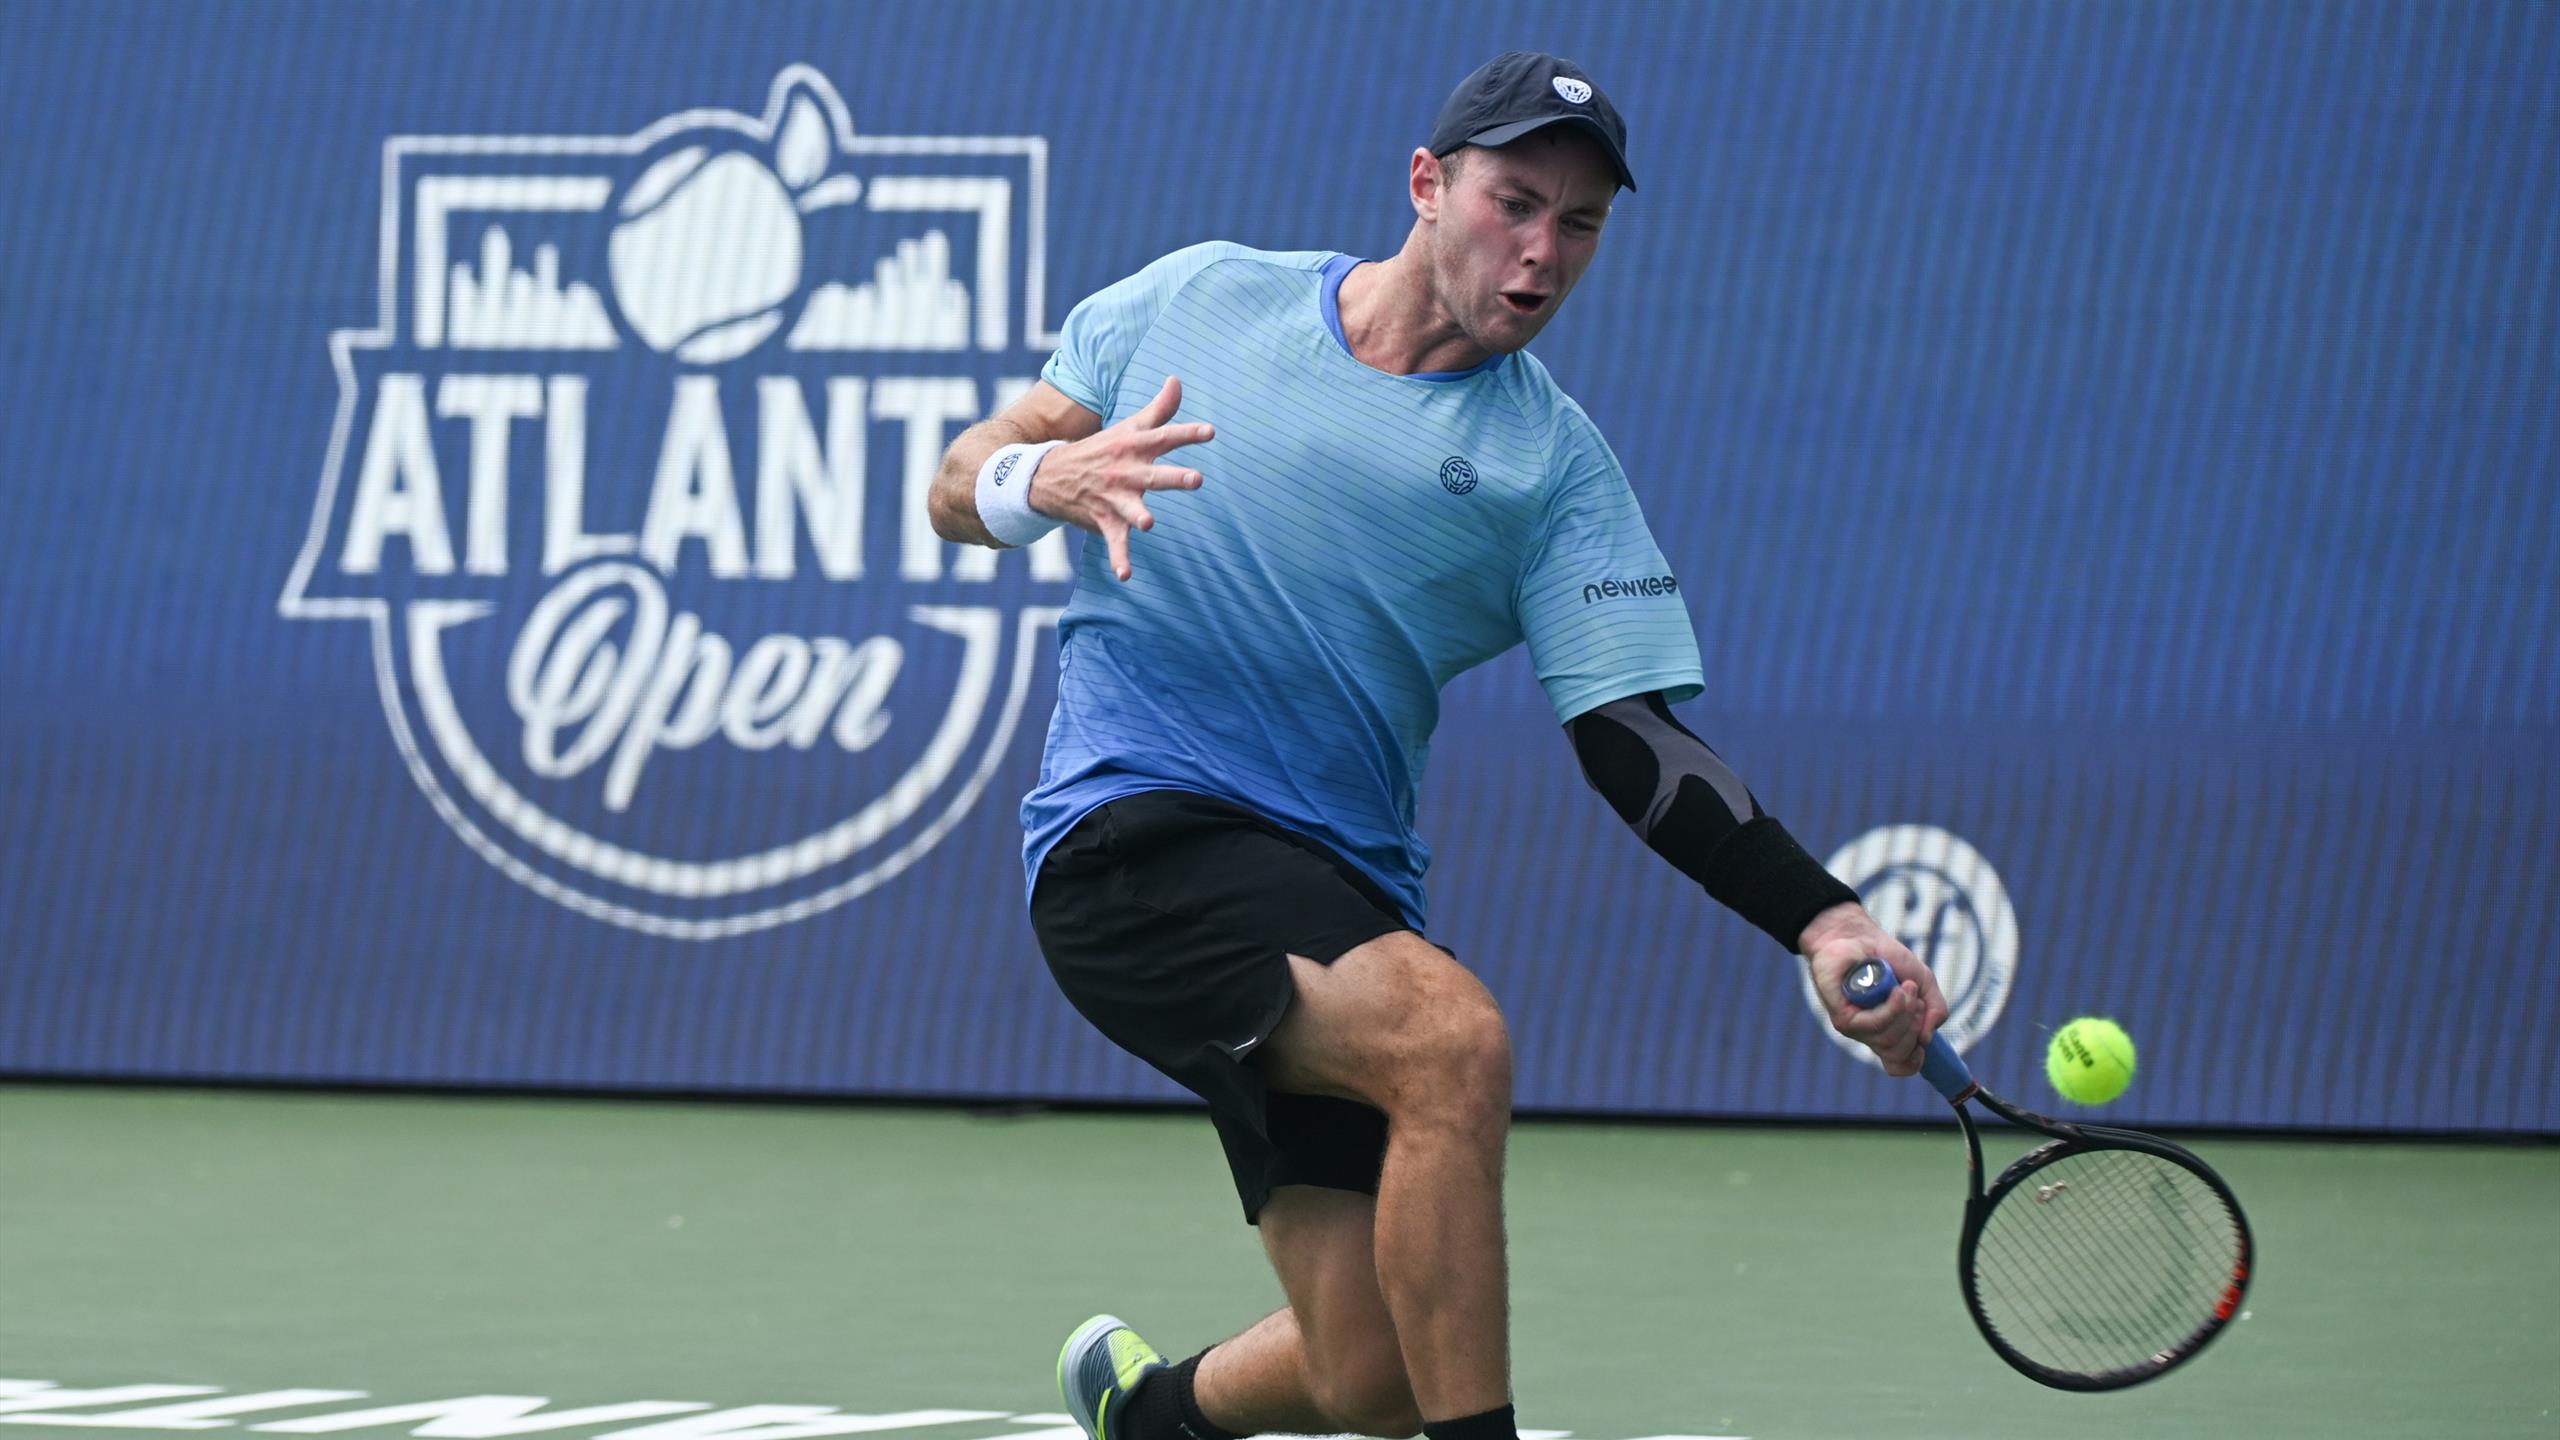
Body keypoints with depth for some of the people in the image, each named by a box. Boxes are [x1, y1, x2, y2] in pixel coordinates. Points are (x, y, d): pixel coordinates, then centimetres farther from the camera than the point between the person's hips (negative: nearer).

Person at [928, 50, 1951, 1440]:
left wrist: (1823, 921, -17)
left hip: (1337, 890, 4)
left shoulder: (1551, 464, 5)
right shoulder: (1195, 297, 7)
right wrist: (1047, 475, -14)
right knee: (1453, 1036, -31)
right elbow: (958, 488, 11)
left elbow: (1634, 744, -2)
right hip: (1131, 836, -4)